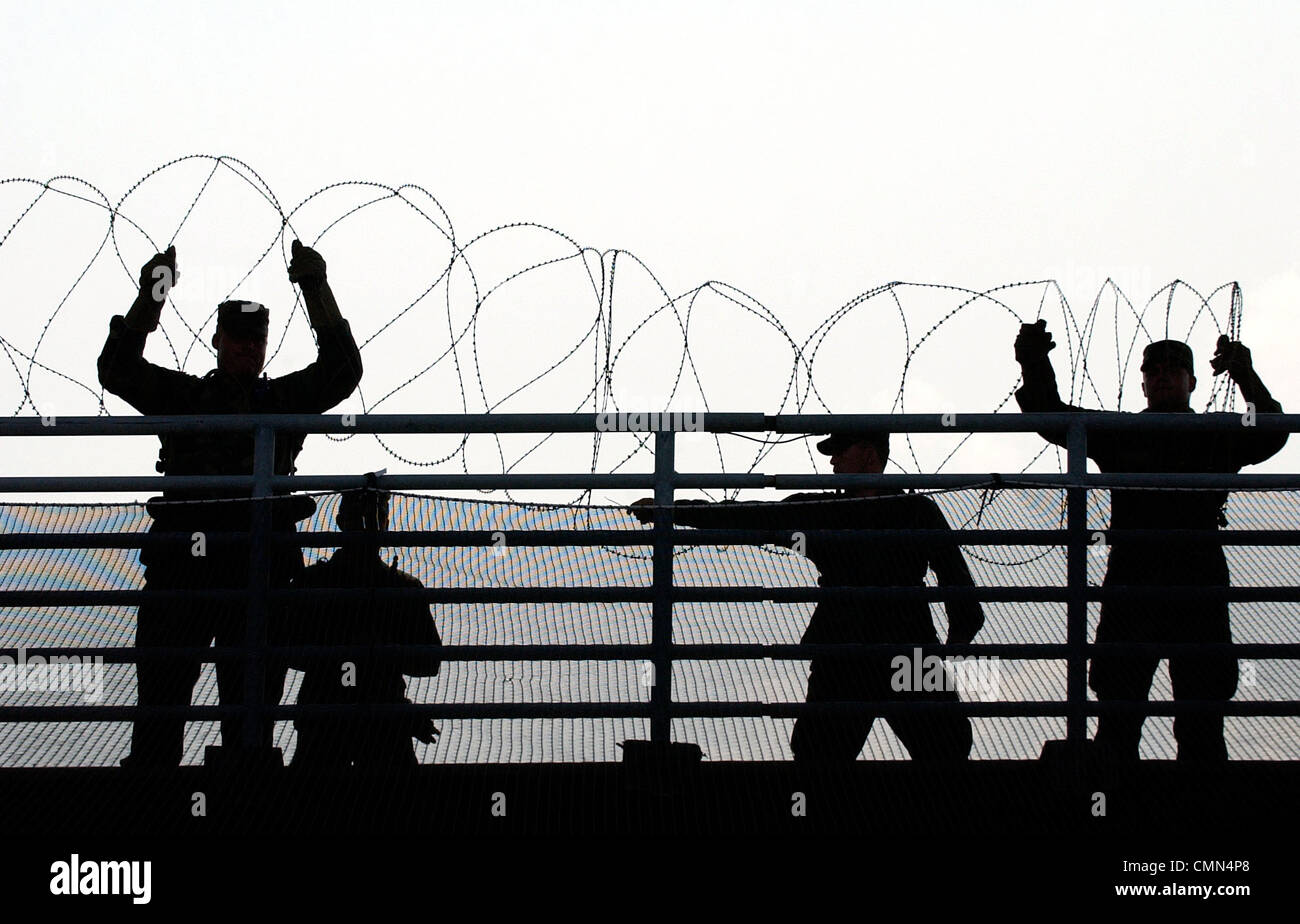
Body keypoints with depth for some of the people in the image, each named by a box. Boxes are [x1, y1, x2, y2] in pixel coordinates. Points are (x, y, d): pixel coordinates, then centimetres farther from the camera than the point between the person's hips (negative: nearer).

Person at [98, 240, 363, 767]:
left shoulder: (286, 399, 20)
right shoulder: (184, 396, 19)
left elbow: (342, 369, 7)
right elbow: (118, 370, 7)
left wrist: (317, 290, -1)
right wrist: (150, 296, -3)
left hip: (260, 562, 1)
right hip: (180, 564, -1)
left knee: (252, 705, -1)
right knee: (160, 702, -6)